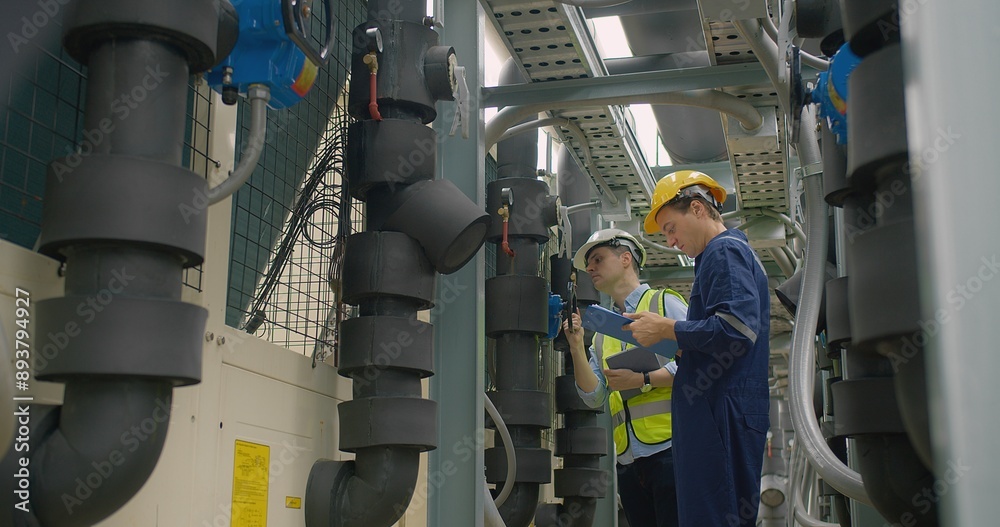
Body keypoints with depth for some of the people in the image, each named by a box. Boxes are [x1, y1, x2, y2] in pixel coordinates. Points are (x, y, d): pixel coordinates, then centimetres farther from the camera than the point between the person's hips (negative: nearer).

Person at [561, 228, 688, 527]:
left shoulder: (665, 303, 6)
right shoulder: (602, 333, 22)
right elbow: (594, 397, 12)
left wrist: (643, 379, -14)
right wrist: (576, 347, 2)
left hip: (669, 448, -6)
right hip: (628, 460, 6)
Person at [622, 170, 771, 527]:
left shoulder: (725, 251, -7)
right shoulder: (734, 252, 25)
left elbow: (736, 329, -22)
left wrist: (666, 329, -12)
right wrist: (677, 348, 15)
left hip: (721, 414, -10)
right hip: (715, 416, 10)